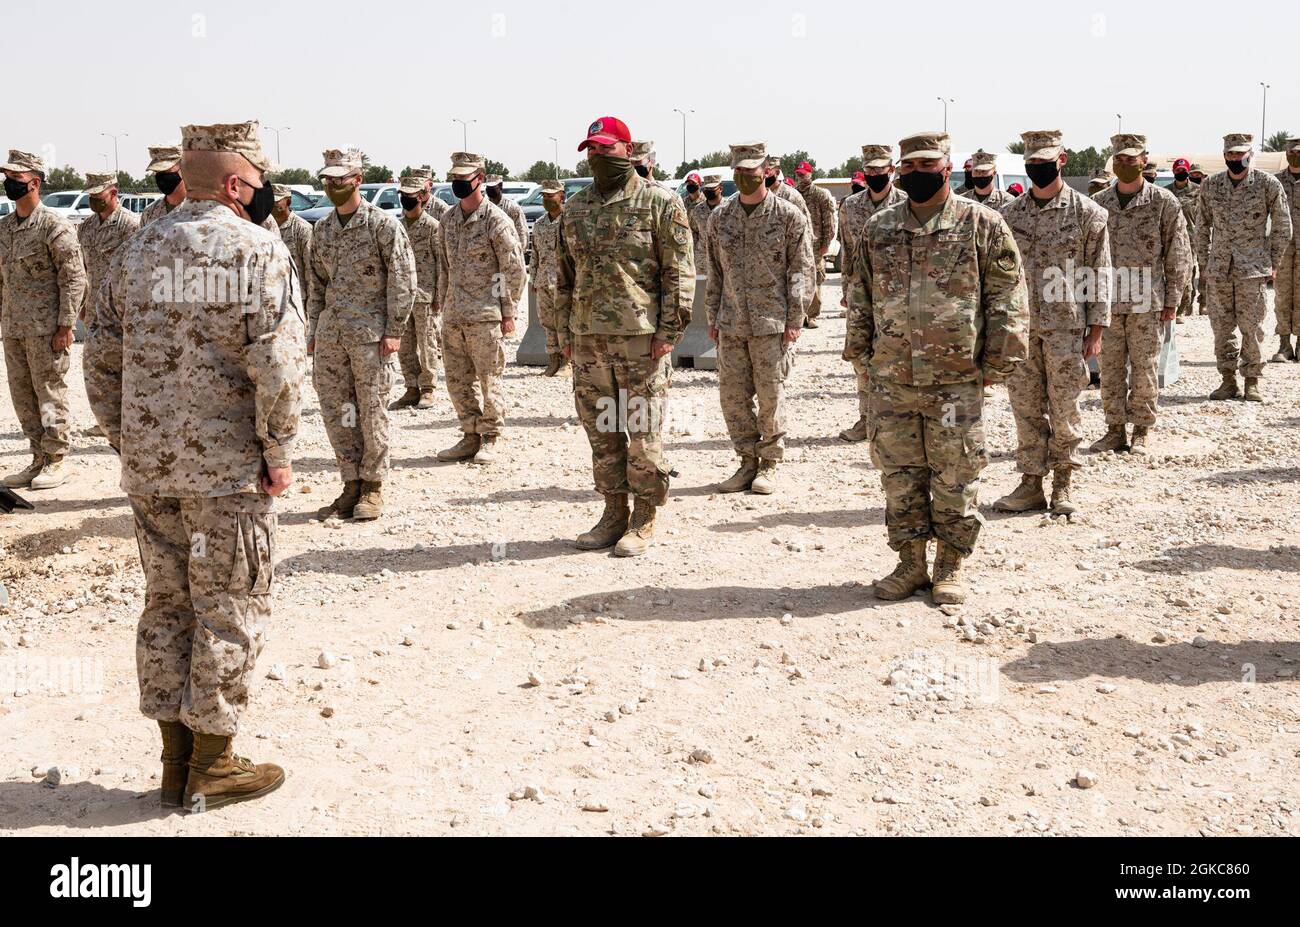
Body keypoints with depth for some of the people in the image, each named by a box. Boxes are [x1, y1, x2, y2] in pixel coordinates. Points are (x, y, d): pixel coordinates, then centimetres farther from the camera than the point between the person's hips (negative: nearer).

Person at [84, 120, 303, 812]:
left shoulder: (137, 250, 9)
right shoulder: (259, 251, -10)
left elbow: (101, 361, 11)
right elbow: (277, 368, -18)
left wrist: (127, 441, 18)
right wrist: (278, 456, -9)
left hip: (148, 468, 6)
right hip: (228, 469, -6)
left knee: (166, 604, 15)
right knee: (229, 611, 5)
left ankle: (175, 760, 23)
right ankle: (212, 767, 13)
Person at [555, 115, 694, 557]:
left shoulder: (660, 203, -3)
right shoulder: (574, 208, 14)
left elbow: (679, 272, -6)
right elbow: (565, 275, 18)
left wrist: (668, 331, -12)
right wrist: (564, 331, 13)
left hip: (641, 337, -5)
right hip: (588, 338, 6)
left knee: (643, 430, 0)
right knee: (601, 429, 11)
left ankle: (644, 520, 10)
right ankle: (614, 513, 22)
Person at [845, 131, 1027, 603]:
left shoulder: (982, 224, -1)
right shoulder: (878, 229, 10)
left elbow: (1007, 294, -1)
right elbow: (861, 295, 17)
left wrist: (1001, 358, -5)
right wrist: (859, 349, 13)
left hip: (956, 376, -3)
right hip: (892, 376, 3)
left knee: (955, 474, 2)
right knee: (899, 471, 8)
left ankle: (951, 566, 15)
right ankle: (910, 562, 21)